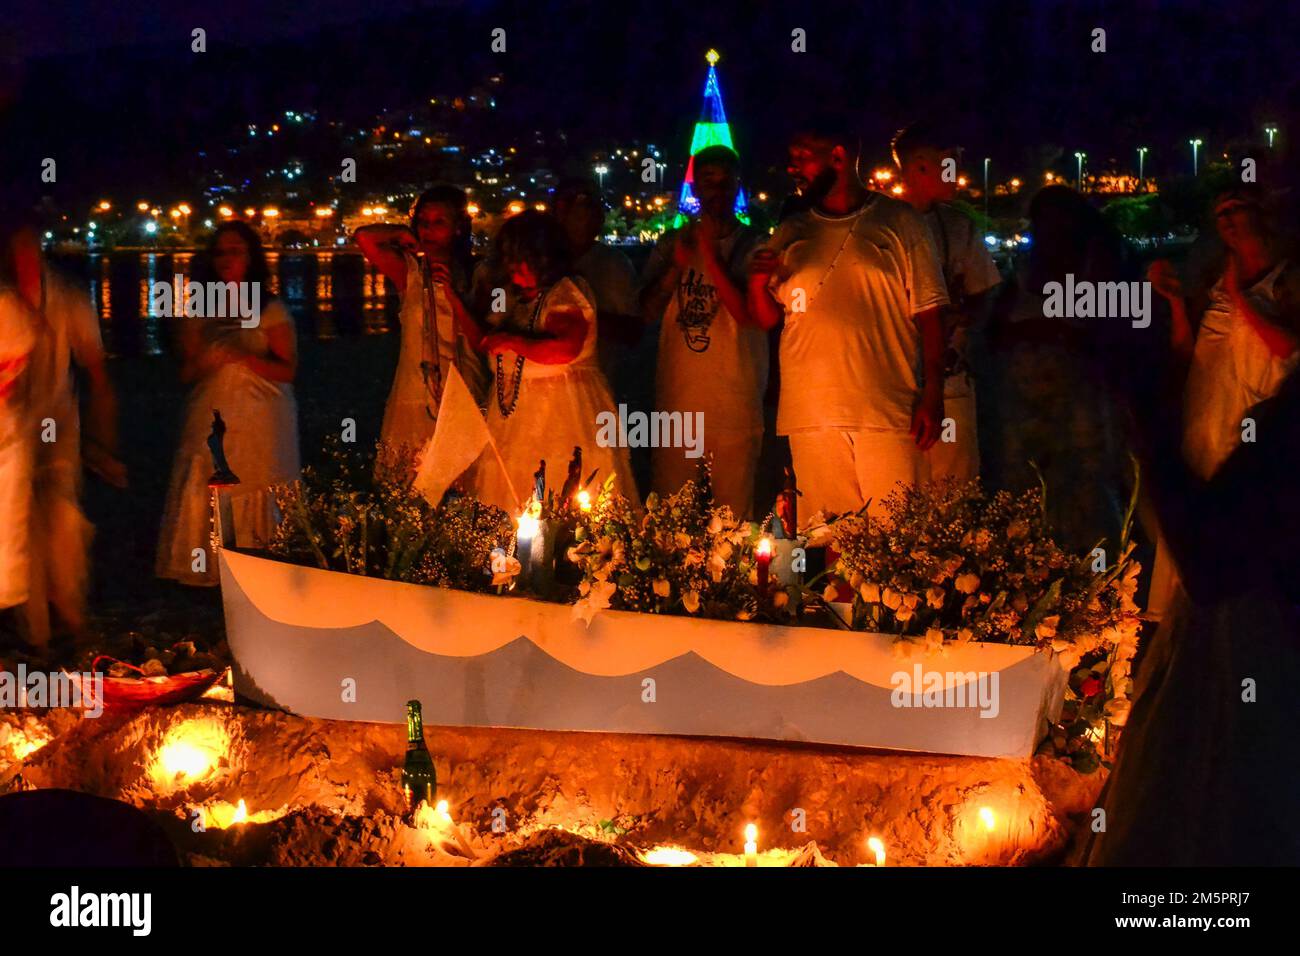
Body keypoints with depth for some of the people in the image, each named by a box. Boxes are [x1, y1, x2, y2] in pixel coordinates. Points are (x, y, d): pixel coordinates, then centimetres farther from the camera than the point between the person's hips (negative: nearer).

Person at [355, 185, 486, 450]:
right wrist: (404, 234, 2)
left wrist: (451, 293, -10)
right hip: (417, 395, -1)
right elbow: (365, 237, -15)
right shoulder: (409, 270, 1)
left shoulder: (471, 273, 7)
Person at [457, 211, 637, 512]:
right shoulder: (517, 297, 15)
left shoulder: (567, 292, -9)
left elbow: (564, 350, -25)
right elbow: (483, 342, 21)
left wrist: (511, 342, -16)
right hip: (514, 415, 8)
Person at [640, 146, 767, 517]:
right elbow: (647, 312, 7)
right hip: (677, 399, 3)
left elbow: (747, 314, -12)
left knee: (733, 517, 0)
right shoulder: (672, 243, 12)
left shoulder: (753, 245, 1)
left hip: (735, 401, -3)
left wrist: (710, 254, -15)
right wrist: (677, 266, -8)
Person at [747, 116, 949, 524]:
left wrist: (932, 395, -6)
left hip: (887, 413, -3)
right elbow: (767, 319, 18)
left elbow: (928, 312, 3)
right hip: (810, 414, 3)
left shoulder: (899, 222, 6)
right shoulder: (790, 234, 16)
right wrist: (757, 284, -5)